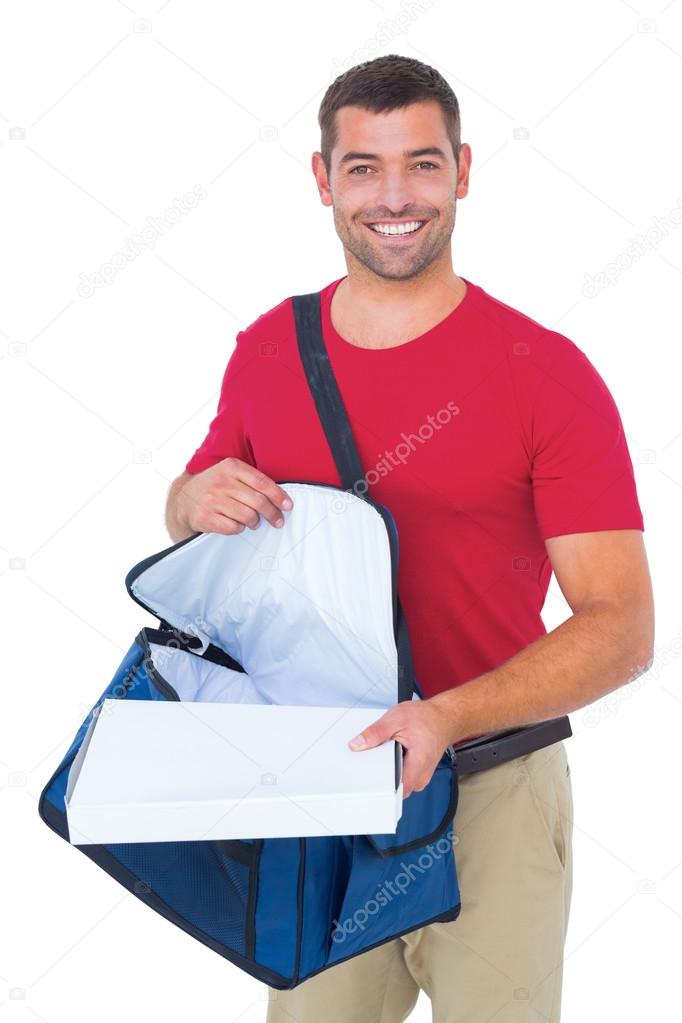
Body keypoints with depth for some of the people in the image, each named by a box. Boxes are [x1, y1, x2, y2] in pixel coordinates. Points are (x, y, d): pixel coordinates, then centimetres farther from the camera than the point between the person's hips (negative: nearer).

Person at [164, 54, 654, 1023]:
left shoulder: (547, 372, -11)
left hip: (490, 789, -3)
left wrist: (446, 718, -27)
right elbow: (188, 509, 17)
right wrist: (198, 500, -8)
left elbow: (621, 626, -14)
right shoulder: (266, 350, 2)